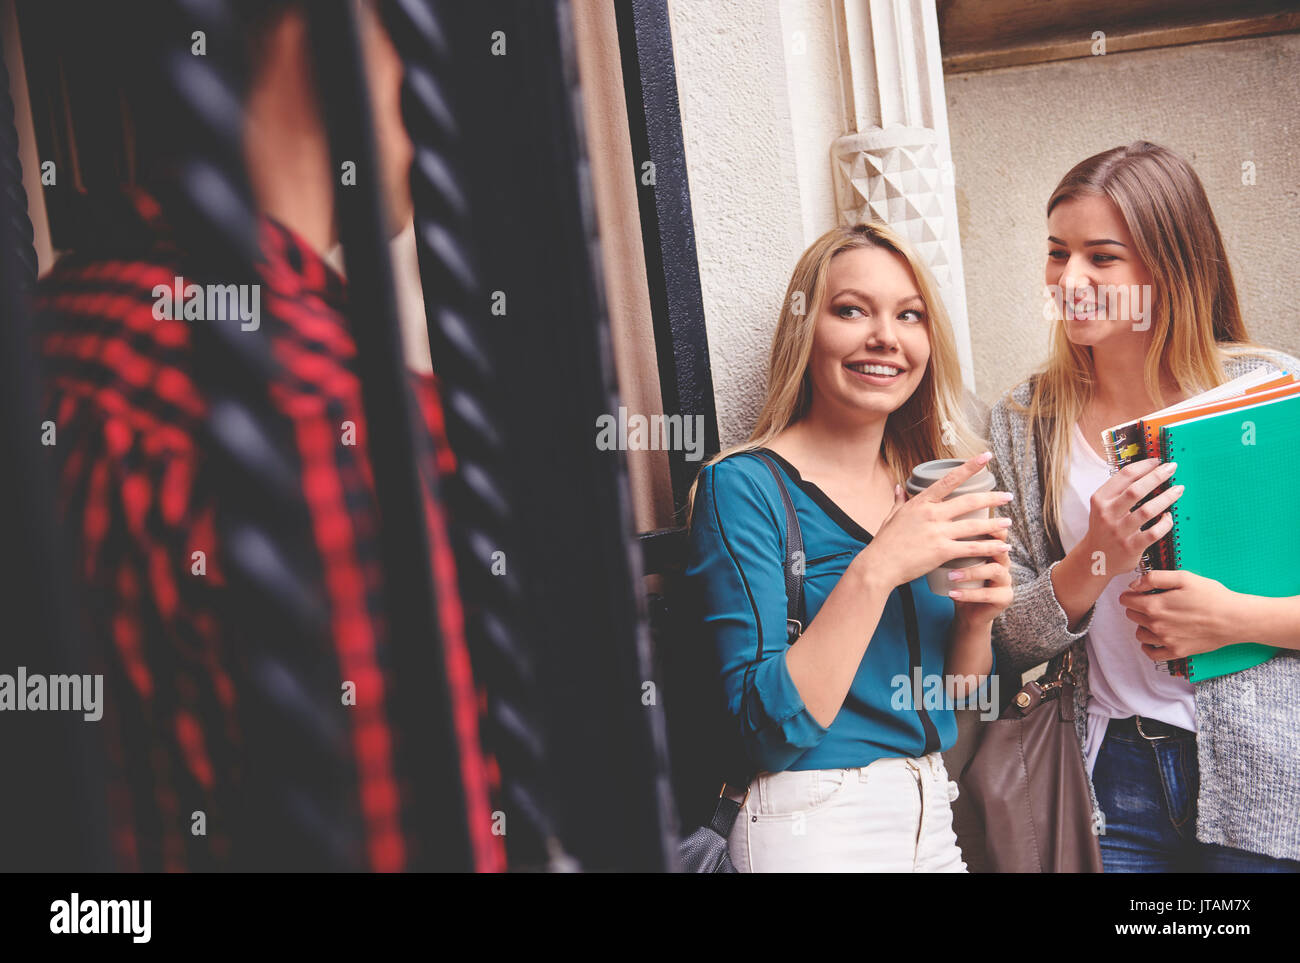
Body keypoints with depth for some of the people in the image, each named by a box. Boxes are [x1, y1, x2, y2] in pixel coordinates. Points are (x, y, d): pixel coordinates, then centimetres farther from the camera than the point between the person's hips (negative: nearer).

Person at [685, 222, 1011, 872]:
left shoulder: (925, 483, 5)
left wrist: (975, 617, -9)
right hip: (813, 826, -6)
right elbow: (769, 730, -20)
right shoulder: (743, 487, -14)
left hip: (934, 816, 7)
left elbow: (958, 695, 11)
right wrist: (874, 570, -27)